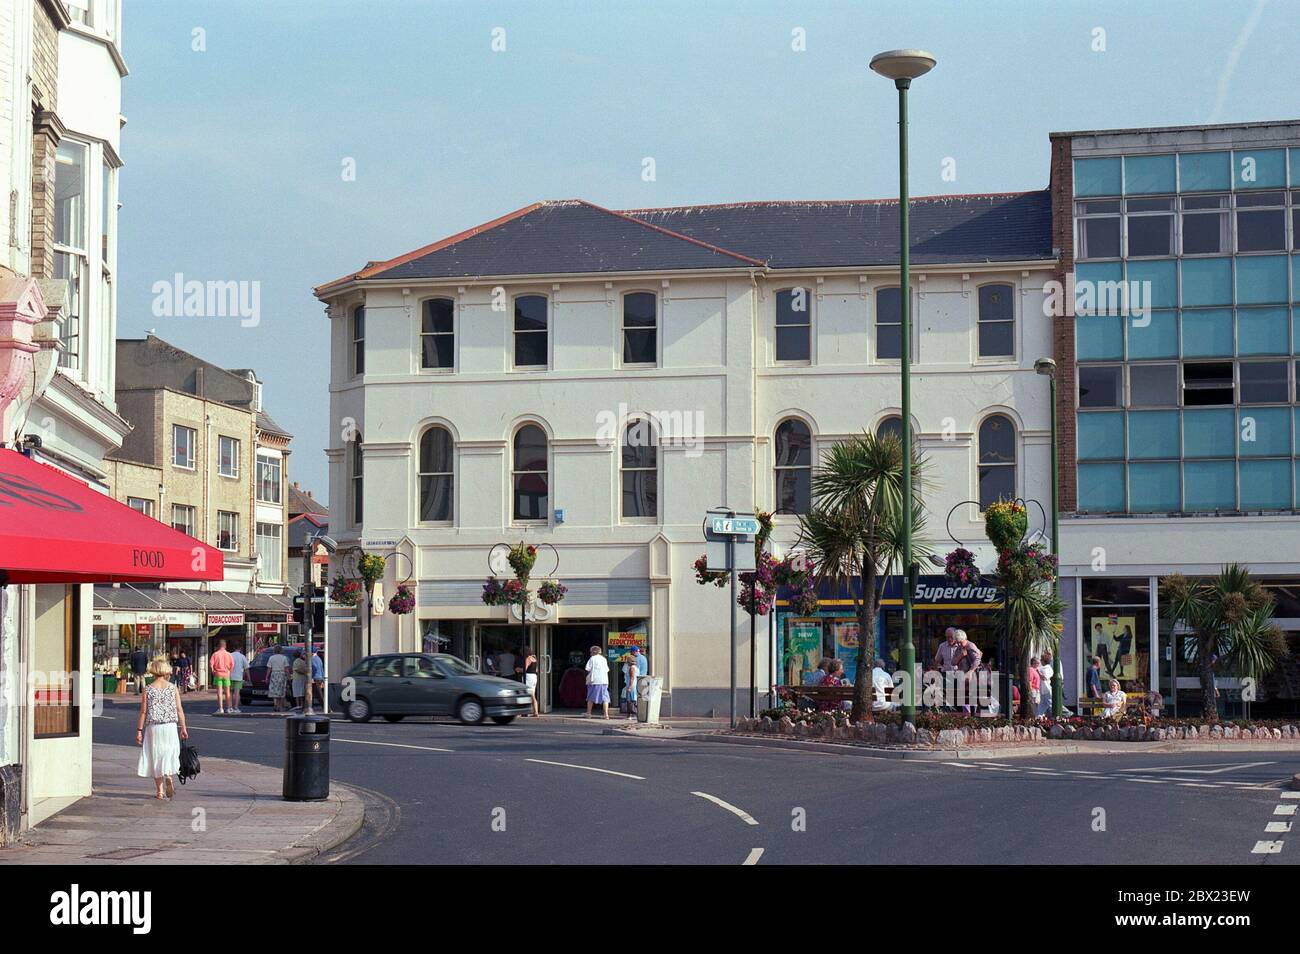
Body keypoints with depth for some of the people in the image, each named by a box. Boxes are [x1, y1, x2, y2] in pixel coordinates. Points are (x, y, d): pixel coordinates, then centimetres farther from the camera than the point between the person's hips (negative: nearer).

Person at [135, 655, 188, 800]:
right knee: (169, 754, 13)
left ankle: (159, 790, 10)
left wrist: (139, 730, 1)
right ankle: (169, 776, -15)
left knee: (156, 756, 8)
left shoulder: (148, 689, -4)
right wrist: (183, 727, 7)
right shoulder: (173, 688, 0)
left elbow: (143, 711, -4)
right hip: (170, 725, 1)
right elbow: (179, 709, 0)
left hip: (153, 727, -1)